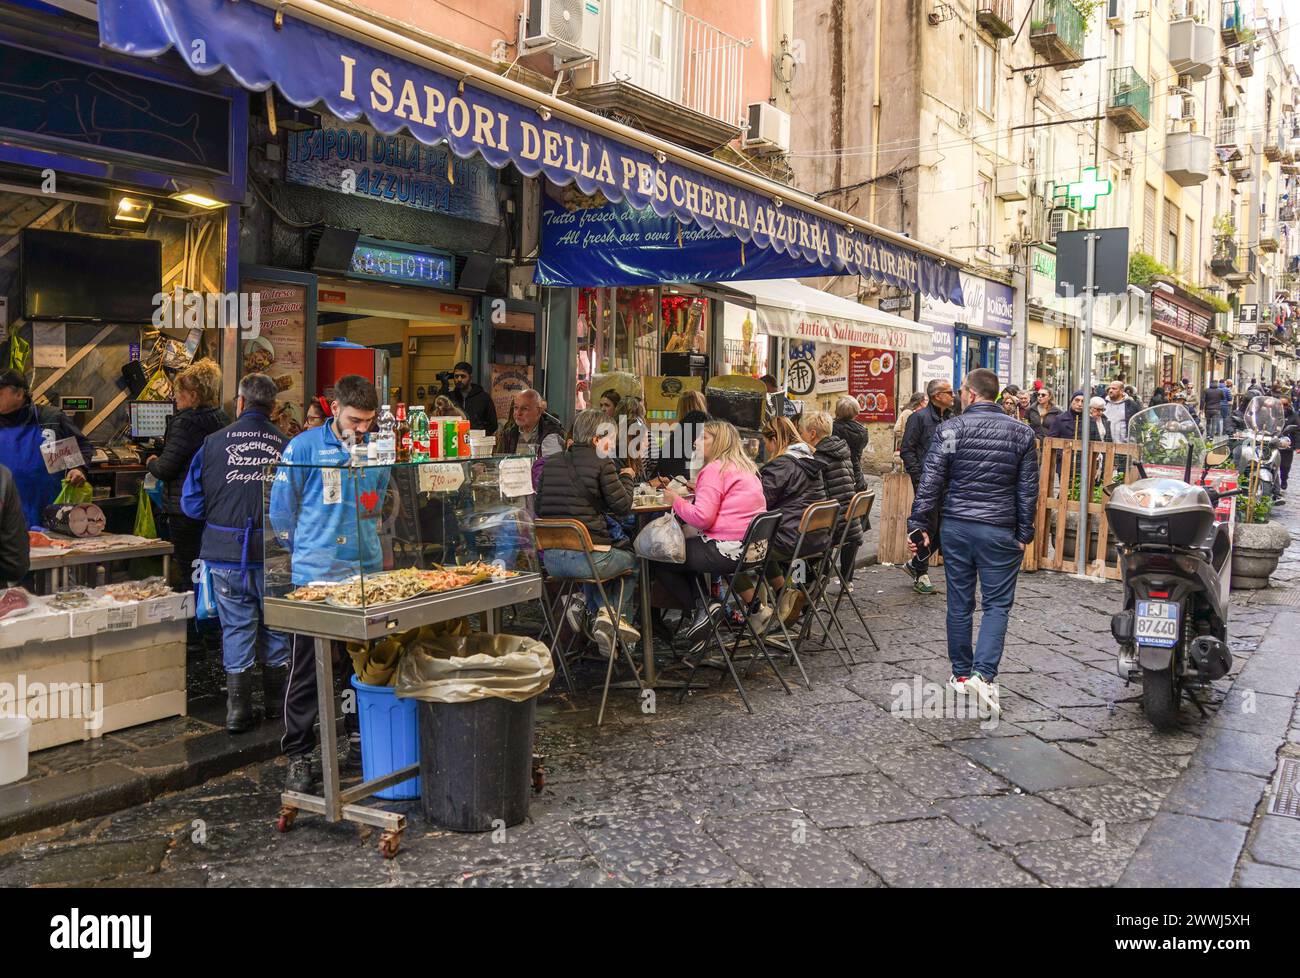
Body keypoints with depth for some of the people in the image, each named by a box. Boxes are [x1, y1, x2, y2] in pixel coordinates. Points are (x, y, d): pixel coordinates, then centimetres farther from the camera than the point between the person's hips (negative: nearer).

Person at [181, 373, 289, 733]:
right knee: (275, 626, 14)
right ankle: (276, 704, 25)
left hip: (226, 553, 0)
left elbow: (191, 504, 0)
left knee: (236, 627, 8)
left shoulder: (213, 443, -3)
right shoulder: (287, 446, -5)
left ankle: (238, 711, 12)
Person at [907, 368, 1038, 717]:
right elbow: (1028, 489, 3)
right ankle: (983, 674, -11)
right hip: (999, 531, 0)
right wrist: (1024, 534, 9)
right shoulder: (1022, 434, 2)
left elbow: (931, 482, -6)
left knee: (959, 603, 10)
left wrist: (919, 525, 0)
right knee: (997, 604, 4)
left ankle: (961, 674, 20)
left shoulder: (951, 429, -4)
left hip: (956, 527, 0)